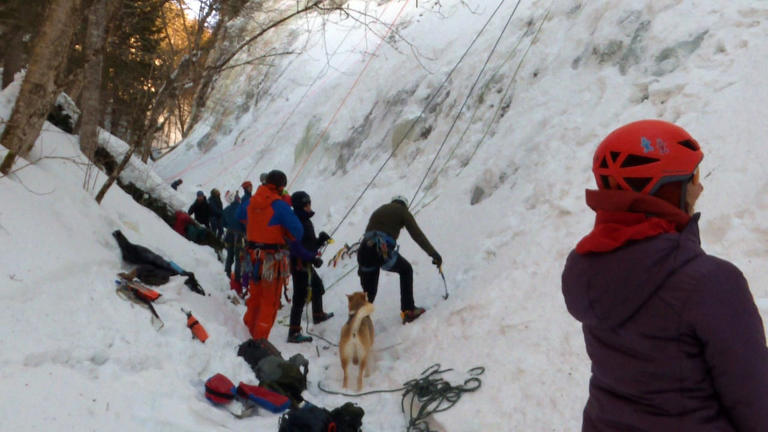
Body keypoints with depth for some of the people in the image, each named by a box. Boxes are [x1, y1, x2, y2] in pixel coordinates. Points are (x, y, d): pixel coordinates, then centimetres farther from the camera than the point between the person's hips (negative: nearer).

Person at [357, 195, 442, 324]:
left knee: (368, 294, 18)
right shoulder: (402, 211, 16)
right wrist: (434, 254, 4)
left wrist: (361, 266, 39)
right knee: (406, 270, 24)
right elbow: (417, 235, 5)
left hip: (364, 251, 5)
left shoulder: (378, 211, 33)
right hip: (383, 251, -5)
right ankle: (408, 310, 19)